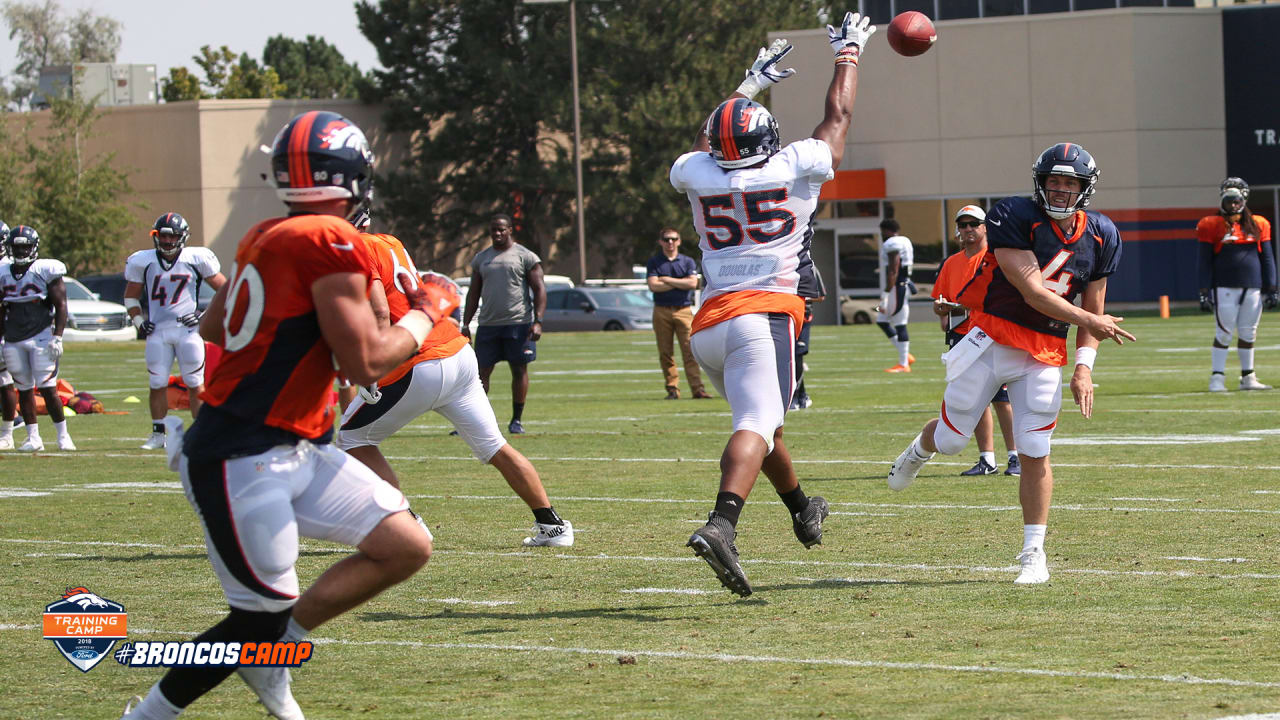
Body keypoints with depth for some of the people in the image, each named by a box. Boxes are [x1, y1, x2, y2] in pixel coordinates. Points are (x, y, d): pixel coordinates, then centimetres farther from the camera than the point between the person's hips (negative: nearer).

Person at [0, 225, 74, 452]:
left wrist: (57, 337, -12)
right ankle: (33, 438, 11)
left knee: (48, 389, -9)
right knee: (24, 389, 5)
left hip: (41, 337, -5)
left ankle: (63, 435, 0)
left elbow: (61, 306, -4)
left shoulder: (46, 271, -4)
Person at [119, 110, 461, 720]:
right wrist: (426, 313, -2)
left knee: (406, 547, 5)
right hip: (241, 460, -9)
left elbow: (212, 326, 22)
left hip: (297, 451, 9)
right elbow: (366, 363, -17)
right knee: (262, 617, -4)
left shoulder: (266, 237, 9)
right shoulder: (332, 243, -18)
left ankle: (273, 652, 13)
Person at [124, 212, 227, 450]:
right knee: (157, 384, 2)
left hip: (188, 329, -2)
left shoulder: (196, 259, -3)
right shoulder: (143, 262, 4)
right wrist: (139, 322, 4)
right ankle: (158, 434, 12)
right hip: (157, 331, 2)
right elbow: (131, 296, 17)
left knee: (195, 384, -1)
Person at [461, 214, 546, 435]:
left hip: (518, 323, -3)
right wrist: (466, 324, 10)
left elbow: (539, 290, -3)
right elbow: (473, 294, 18)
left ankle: (516, 420, 10)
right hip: (488, 324, 3)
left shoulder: (525, 257, 1)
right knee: (482, 372, -1)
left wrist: (537, 321, -14)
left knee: (519, 370, 1)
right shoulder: (481, 259, 14)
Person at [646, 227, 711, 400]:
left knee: (690, 350, -9)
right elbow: (653, 286, -6)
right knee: (666, 353, 1)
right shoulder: (654, 262, 9)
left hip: (684, 310, -1)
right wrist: (680, 284, -4)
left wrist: (667, 280, -5)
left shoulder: (687, 262, 10)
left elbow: (692, 283, -5)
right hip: (662, 312, 1)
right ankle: (672, 389, 6)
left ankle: (697, 388, -13)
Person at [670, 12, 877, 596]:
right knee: (757, 425, -18)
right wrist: (848, 54, 34)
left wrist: (749, 85, 45)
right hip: (765, 314, -6)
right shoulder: (794, 170, 1)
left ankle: (802, 510, 43)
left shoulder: (697, 175, 9)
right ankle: (721, 525, -40)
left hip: (708, 324, 6)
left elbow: (707, 145, 35)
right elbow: (837, 117, 18)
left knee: (760, 420, 23)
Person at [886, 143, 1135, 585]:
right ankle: (923, 448, 43)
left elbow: (1093, 307, 9)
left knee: (1034, 453, -4)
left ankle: (1033, 553, 4)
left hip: (1044, 355, 3)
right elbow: (1032, 291, -20)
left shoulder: (1100, 236, 2)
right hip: (993, 339, -3)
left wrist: (1084, 367, -2)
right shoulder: (1015, 218, -14)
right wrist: (1087, 321, -23)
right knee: (951, 439, 5)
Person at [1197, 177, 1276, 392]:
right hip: (1224, 287, -3)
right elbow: (1205, 262, 1)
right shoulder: (1213, 226, 1)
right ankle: (1217, 378, 1)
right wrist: (1204, 292, -5)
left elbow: (1267, 258, 14)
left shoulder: (1258, 225, 10)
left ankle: (1248, 378, 15)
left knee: (1248, 333, 7)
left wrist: (1271, 289, 9)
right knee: (1224, 332, -5)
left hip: (1253, 288, 3)